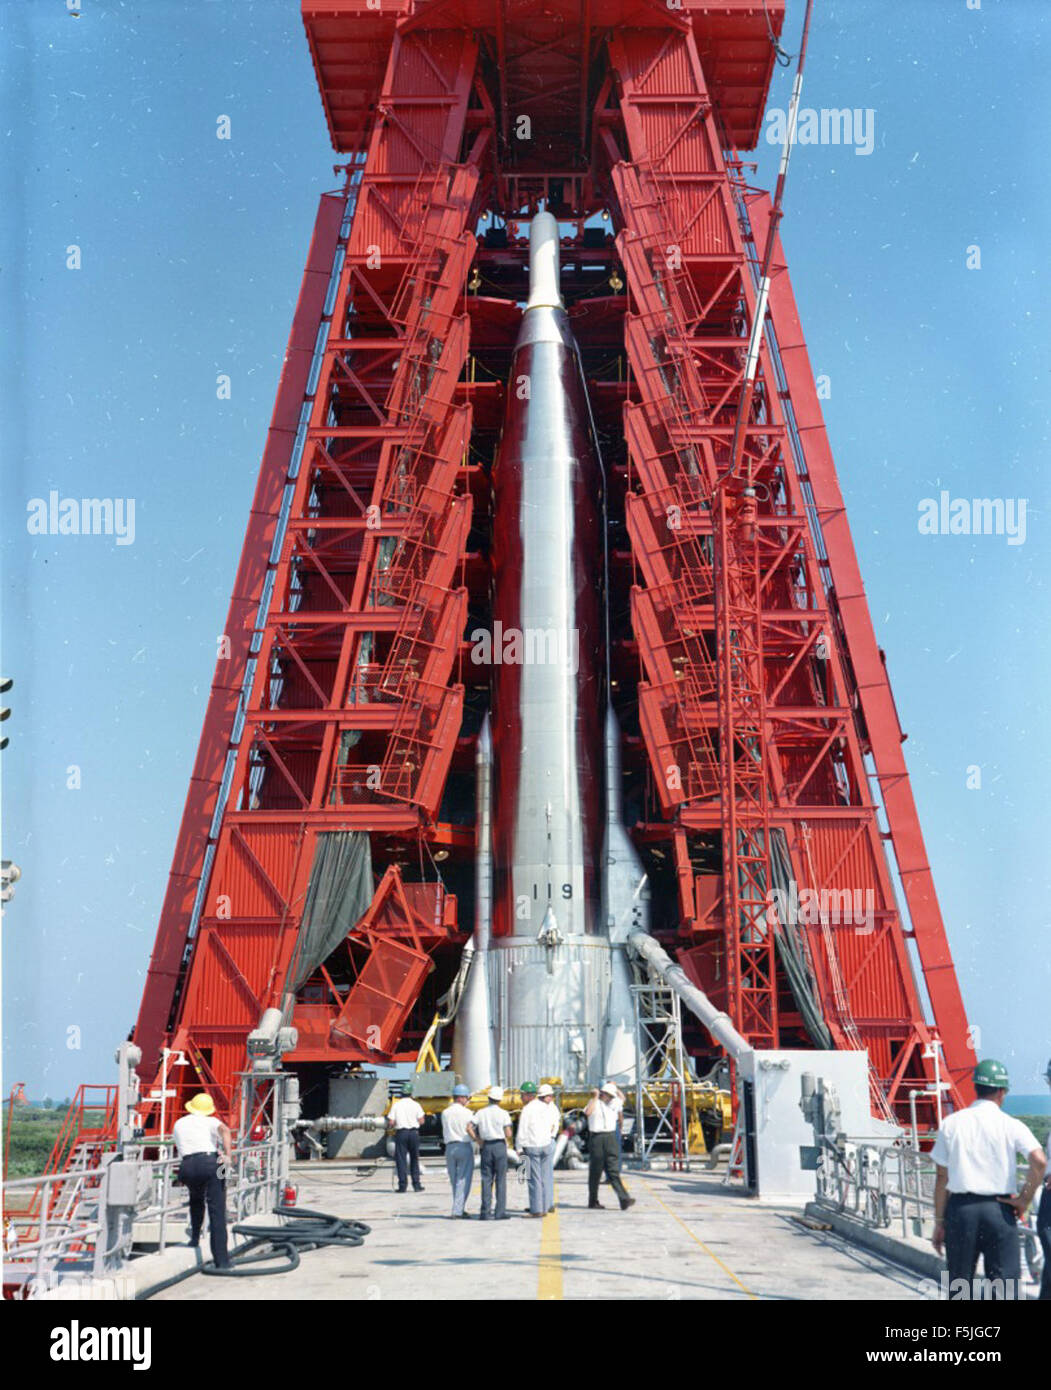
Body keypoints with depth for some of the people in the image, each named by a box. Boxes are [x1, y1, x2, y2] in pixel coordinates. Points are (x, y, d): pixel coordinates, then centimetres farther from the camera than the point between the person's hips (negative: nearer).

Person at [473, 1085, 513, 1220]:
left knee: (486, 1180, 6)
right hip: (500, 1146, -3)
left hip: (486, 1147, 3)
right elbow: (508, 1134, -12)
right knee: (500, 1180, 2)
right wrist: (508, 1142, 8)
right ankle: (500, 1212, 0)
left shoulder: (480, 1113, 3)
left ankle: (486, 1212, 4)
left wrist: (479, 1141, 5)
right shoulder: (503, 1113, -5)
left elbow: (470, 1128, -4)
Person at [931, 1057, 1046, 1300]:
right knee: (1004, 1287, 3)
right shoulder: (1011, 1125, -2)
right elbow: (1039, 1161, -17)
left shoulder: (951, 1123, 4)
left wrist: (939, 1221, 9)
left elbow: (941, 1177, 4)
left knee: (959, 1286, 13)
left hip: (960, 1209, 2)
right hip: (999, 1209, -2)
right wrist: (1024, 1199, -3)